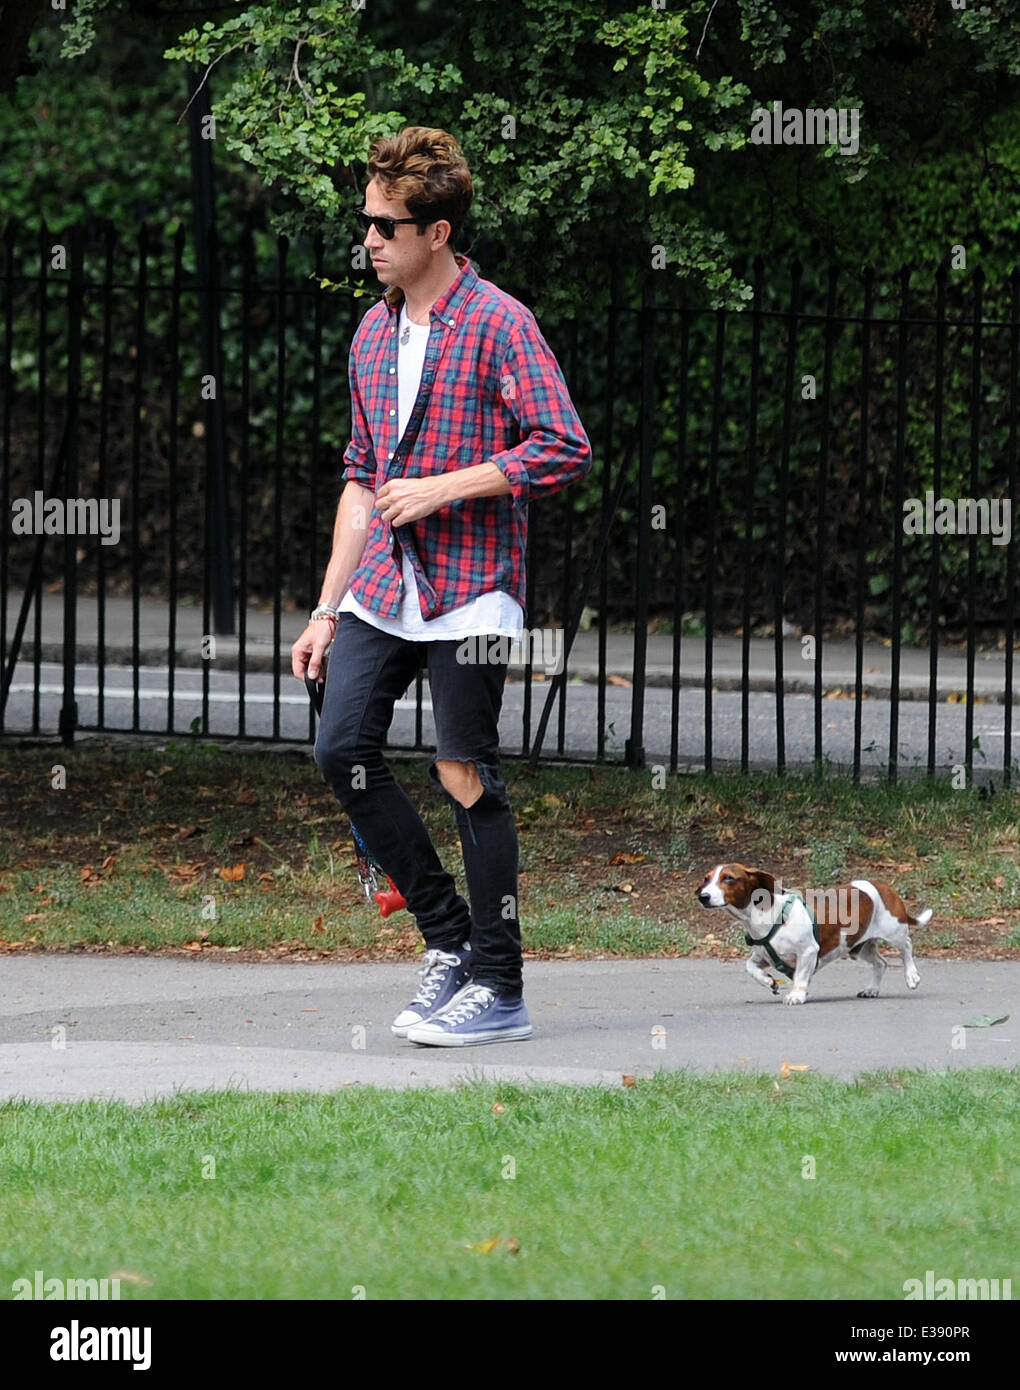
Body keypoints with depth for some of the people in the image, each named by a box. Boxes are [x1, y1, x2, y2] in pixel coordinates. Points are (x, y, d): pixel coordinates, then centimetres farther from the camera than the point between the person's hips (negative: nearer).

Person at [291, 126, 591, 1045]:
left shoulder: (498, 324, -9)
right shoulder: (374, 334, 14)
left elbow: (565, 450, -15)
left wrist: (444, 488, -18)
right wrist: (329, 608, 15)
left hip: (470, 590, -7)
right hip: (381, 588, 7)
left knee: (465, 775, -5)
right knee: (343, 749, -3)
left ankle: (498, 988, 3)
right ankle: (448, 936, 12)